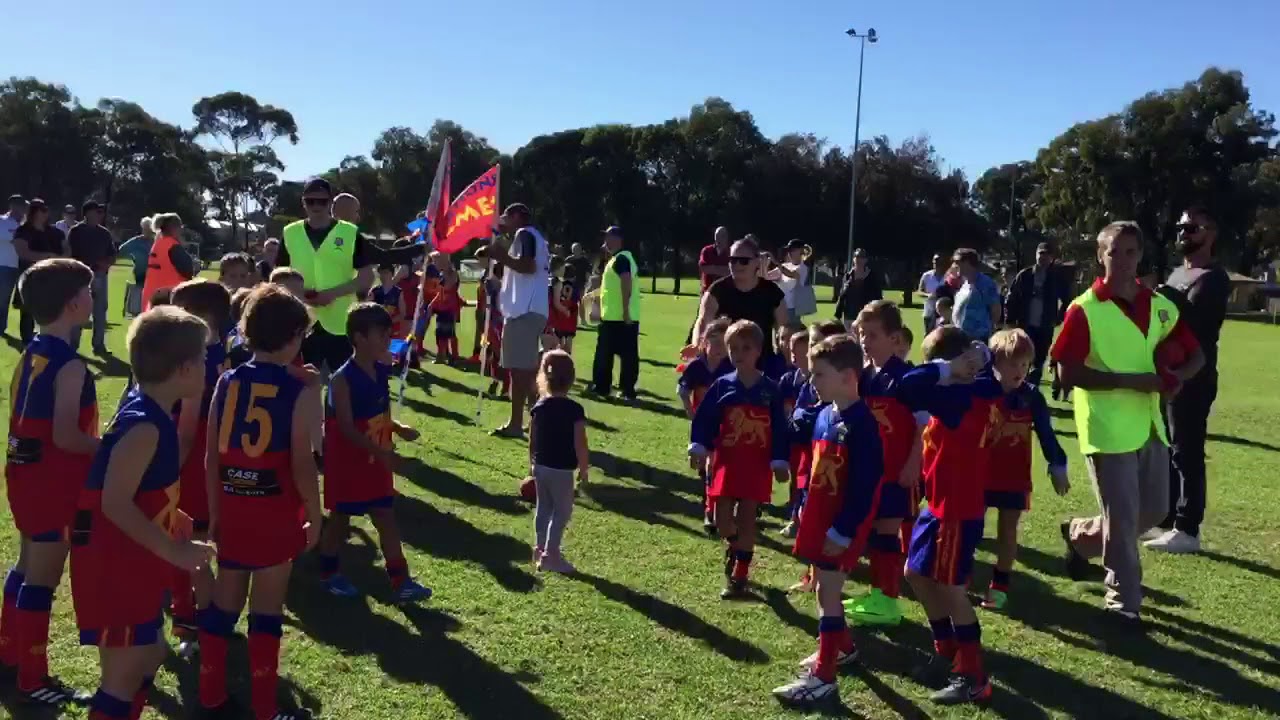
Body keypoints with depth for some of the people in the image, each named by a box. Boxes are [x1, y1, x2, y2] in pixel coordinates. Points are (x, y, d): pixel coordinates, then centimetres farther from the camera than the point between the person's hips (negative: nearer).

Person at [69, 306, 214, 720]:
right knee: (125, 674, 0)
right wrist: (175, 551, -25)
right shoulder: (144, 427, -23)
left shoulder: (151, 415, 7)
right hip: (112, 566, -10)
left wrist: (170, 519, 21)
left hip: (132, 562, 10)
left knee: (150, 654, 20)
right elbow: (116, 505, -28)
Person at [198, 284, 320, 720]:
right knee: (267, 610, 6)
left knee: (224, 602, 17)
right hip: (276, 513, -4)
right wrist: (315, 516, -1)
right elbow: (302, 465, -13)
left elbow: (212, 458, 4)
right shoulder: (297, 392, -12)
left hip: (232, 509, 4)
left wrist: (214, 511, 14)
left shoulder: (227, 383, 1)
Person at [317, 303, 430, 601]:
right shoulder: (343, 378, -20)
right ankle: (329, 573, 28)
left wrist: (398, 428, -6)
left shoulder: (382, 371, 2)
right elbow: (346, 428, -23)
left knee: (386, 517, 7)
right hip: (348, 461, -7)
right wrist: (381, 452, -28)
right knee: (340, 517, 9)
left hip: (376, 461, 7)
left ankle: (400, 580, 11)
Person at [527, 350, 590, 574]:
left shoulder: (539, 406, 0)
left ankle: (540, 548, 27)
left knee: (543, 507, 18)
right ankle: (550, 555, 3)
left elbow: (532, 440, 7)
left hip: (540, 466, 6)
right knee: (562, 511, 4)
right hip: (561, 470, -6)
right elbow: (580, 445, -15)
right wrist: (584, 470, -4)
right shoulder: (574, 410, -17)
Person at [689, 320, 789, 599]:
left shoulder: (770, 389, -4)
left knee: (746, 519, 2)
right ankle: (734, 549, 36)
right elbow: (704, 419, 0)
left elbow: (779, 428, -2)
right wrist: (698, 448, -9)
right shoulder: (722, 386, -2)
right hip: (726, 461, 1)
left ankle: (739, 576, 12)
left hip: (757, 465, -1)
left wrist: (780, 463, -3)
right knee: (722, 518, 3)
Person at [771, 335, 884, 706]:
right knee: (824, 588, 20)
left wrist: (843, 531, -22)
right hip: (819, 517, 9)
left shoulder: (860, 423, -21)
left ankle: (823, 675, 7)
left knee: (828, 592, -3)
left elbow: (864, 485, -23)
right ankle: (842, 646, 40)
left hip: (841, 525, -9)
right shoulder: (825, 414, 6)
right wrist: (805, 508, 16)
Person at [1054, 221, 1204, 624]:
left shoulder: (1161, 307, 6)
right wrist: (1131, 381, -21)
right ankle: (1124, 601, 15)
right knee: (1123, 518, 0)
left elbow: (1195, 354, 13)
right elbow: (1067, 373, -17)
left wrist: (1175, 376, -10)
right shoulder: (1084, 310, -12)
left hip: (1150, 425, 6)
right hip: (1108, 430, -6)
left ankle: (1081, 535, 38)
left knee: (1154, 510, 15)